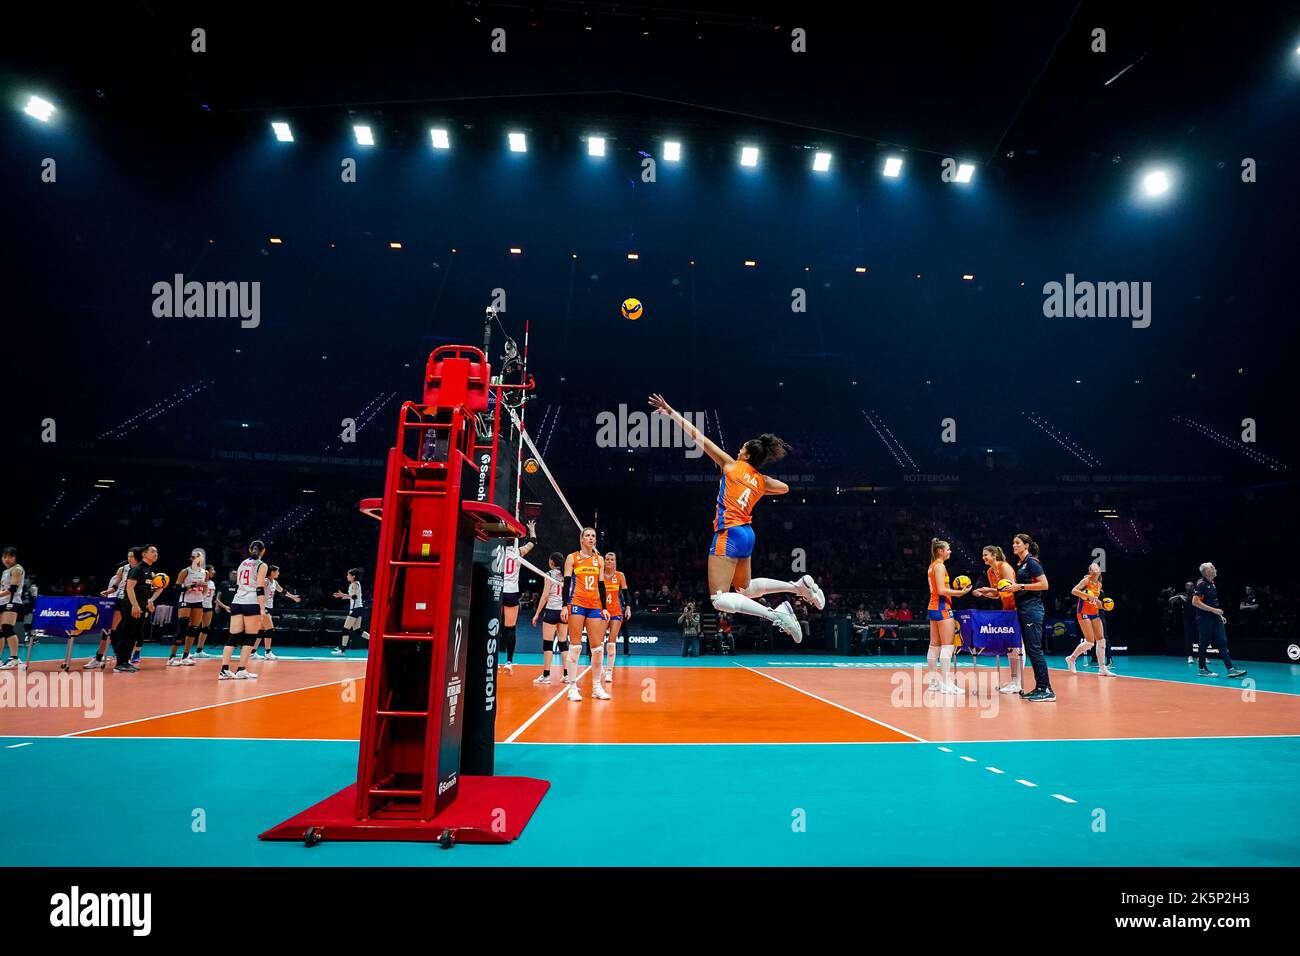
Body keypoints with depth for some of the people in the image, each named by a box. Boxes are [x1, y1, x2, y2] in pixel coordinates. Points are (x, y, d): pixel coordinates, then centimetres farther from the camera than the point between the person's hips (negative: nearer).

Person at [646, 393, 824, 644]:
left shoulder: (732, 465, -2)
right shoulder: (762, 481, 13)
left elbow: (698, 437, -1)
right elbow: (785, 487, 35)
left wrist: (672, 413, 4)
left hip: (729, 533, -8)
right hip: (747, 534, 8)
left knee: (720, 599, -10)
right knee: (745, 589, 26)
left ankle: (775, 614, -22)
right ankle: (799, 585, 13)